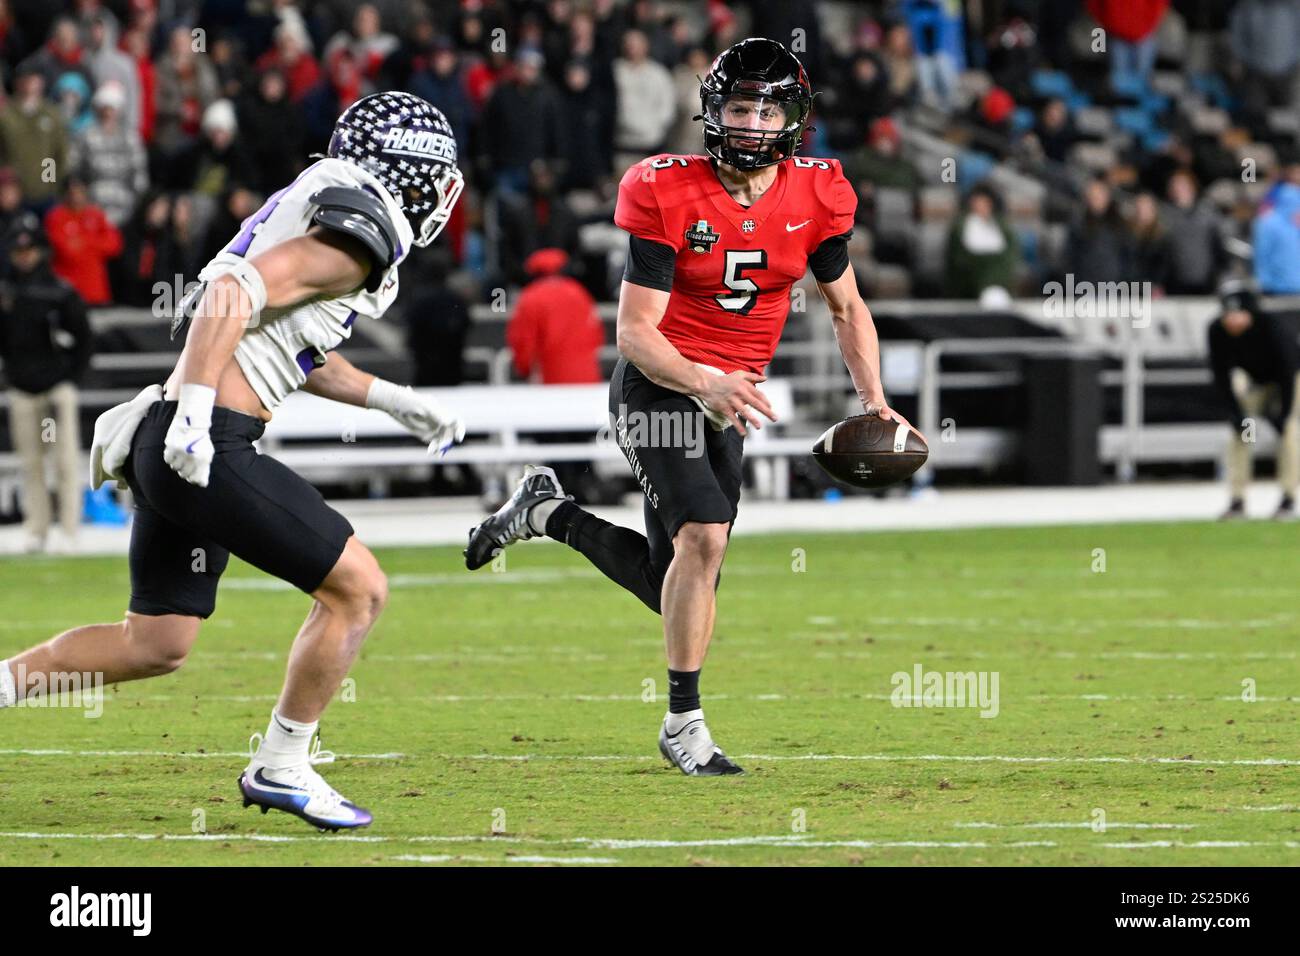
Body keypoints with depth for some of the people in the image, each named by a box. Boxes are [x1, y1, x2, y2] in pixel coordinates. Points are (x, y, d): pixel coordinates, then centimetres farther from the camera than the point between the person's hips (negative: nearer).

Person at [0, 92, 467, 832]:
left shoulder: (320, 212, 20)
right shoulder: (356, 237, -11)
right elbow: (235, 292, -23)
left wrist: (393, 400, 29)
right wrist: (195, 410, -28)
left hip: (176, 448, 10)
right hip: (207, 446, -10)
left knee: (155, 644, 18)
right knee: (358, 590, -1)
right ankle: (280, 769, 8)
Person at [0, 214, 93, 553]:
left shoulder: (61, 292, -2)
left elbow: (85, 340, 2)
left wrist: (72, 378, -4)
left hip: (58, 386, -3)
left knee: (66, 460, -6)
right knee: (30, 463, 5)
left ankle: (70, 532, -4)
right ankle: (35, 530, 9)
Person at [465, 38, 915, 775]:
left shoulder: (816, 198, -5)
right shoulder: (668, 196, -18)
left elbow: (847, 306, 10)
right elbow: (635, 331, -18)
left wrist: (874, 400, -3)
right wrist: (703, 385, -35)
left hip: (729, 396, 6)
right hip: (658, 384, -6)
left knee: (673, 584, 5)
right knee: (704, 535, -24)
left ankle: (549, 511, 30)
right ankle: (685, 724, -11)